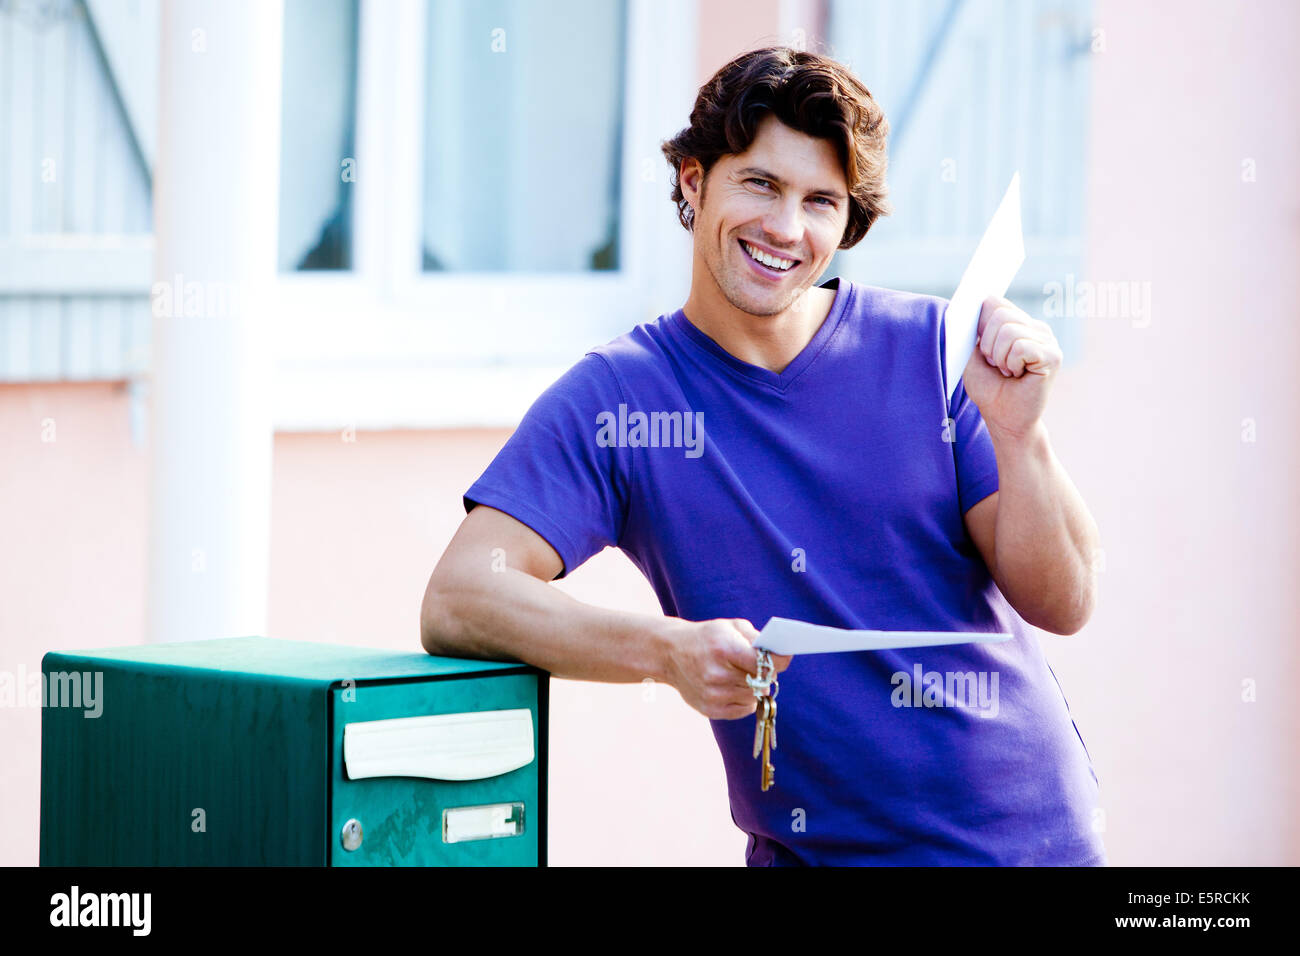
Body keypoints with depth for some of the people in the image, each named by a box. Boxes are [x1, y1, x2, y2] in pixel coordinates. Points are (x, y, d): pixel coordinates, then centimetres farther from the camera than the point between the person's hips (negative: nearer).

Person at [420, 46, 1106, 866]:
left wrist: (1017, 431, -17)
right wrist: (666, 651, -27)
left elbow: (1062, 605, 0)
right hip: (810, 852, 1)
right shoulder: (614, 398, -2)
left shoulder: (934, 351, 1)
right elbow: (456, 600, -13)